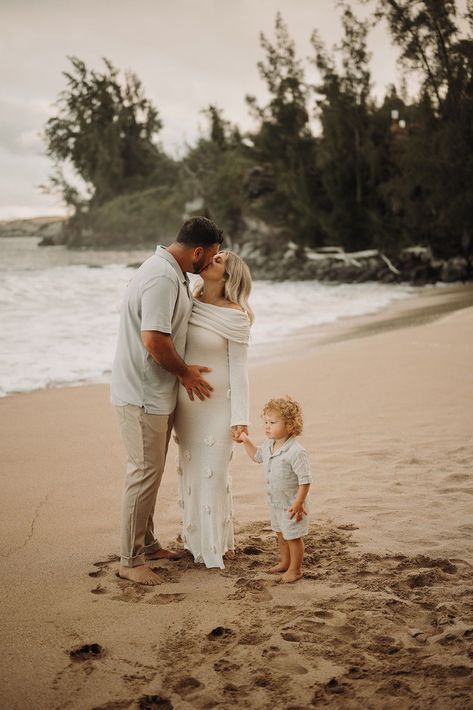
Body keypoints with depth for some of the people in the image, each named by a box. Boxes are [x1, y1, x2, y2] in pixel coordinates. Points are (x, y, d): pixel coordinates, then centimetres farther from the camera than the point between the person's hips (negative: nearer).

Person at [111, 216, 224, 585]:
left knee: (151, 472, 18)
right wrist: (185, 372, -14)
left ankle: (147, 544, 31)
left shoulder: (173, 273, 13)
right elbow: (154, 340, -28)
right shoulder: (162, 278, -22)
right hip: (142, 395, -11)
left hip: (158, 393, 11)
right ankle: (130, 561, 6)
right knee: (145, 473, -4)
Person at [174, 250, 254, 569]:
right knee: (191, 470, 15)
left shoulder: (235, 316, -13)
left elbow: (239, 368, -12)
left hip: (217, 405, -5)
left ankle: (216, 545, 18)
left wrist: (240, 417, -13)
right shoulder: (188, 302, 3)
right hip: (185, 403, 6)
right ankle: (195, 538, 32)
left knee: (214, 473, 1)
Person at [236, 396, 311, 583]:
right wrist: (246, 441, 13)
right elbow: (257, 456, 21)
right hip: (275, 502, 9)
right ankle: (285, 562, 43)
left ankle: (295, 569, 23)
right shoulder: (269, 445, -2)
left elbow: (305, 480, -27)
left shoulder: (296, 452, -29)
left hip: (291, 505, -8)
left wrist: (298, 503, -27)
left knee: (293, 537, 7)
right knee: (280, 534, 24)